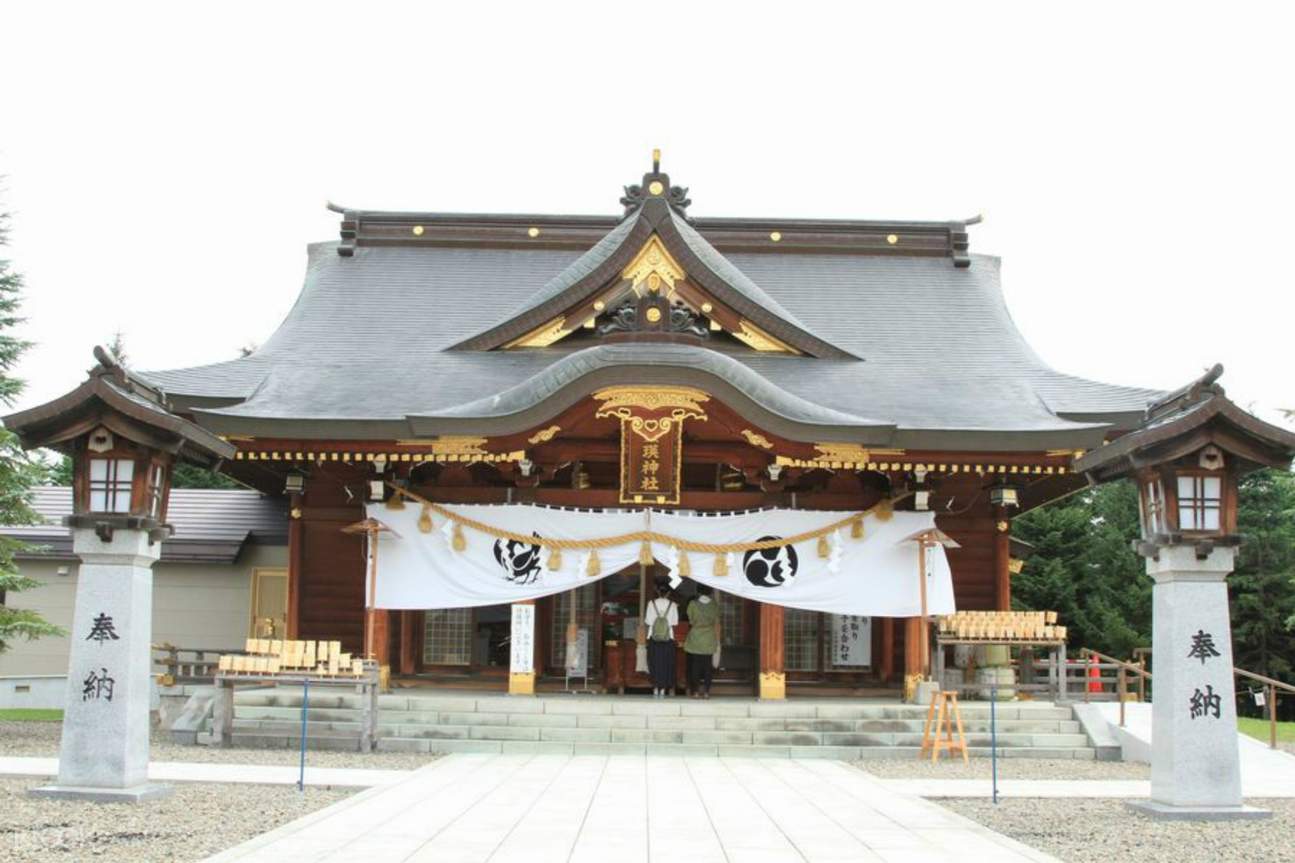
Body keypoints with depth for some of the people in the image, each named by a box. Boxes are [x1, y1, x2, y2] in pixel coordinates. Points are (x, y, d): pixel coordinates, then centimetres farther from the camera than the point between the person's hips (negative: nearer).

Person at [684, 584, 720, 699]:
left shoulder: (693, 604, -8)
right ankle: (706, 691, 4)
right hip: (709, 641, 2)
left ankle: (695, 691, 3)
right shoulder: (714, 605, -1)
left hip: (695, 639, -2)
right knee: (708, 666, 6)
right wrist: (717, 640, 11)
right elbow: (717, 624, 3)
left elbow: (691, 621, 2)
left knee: (695, 665, 5)